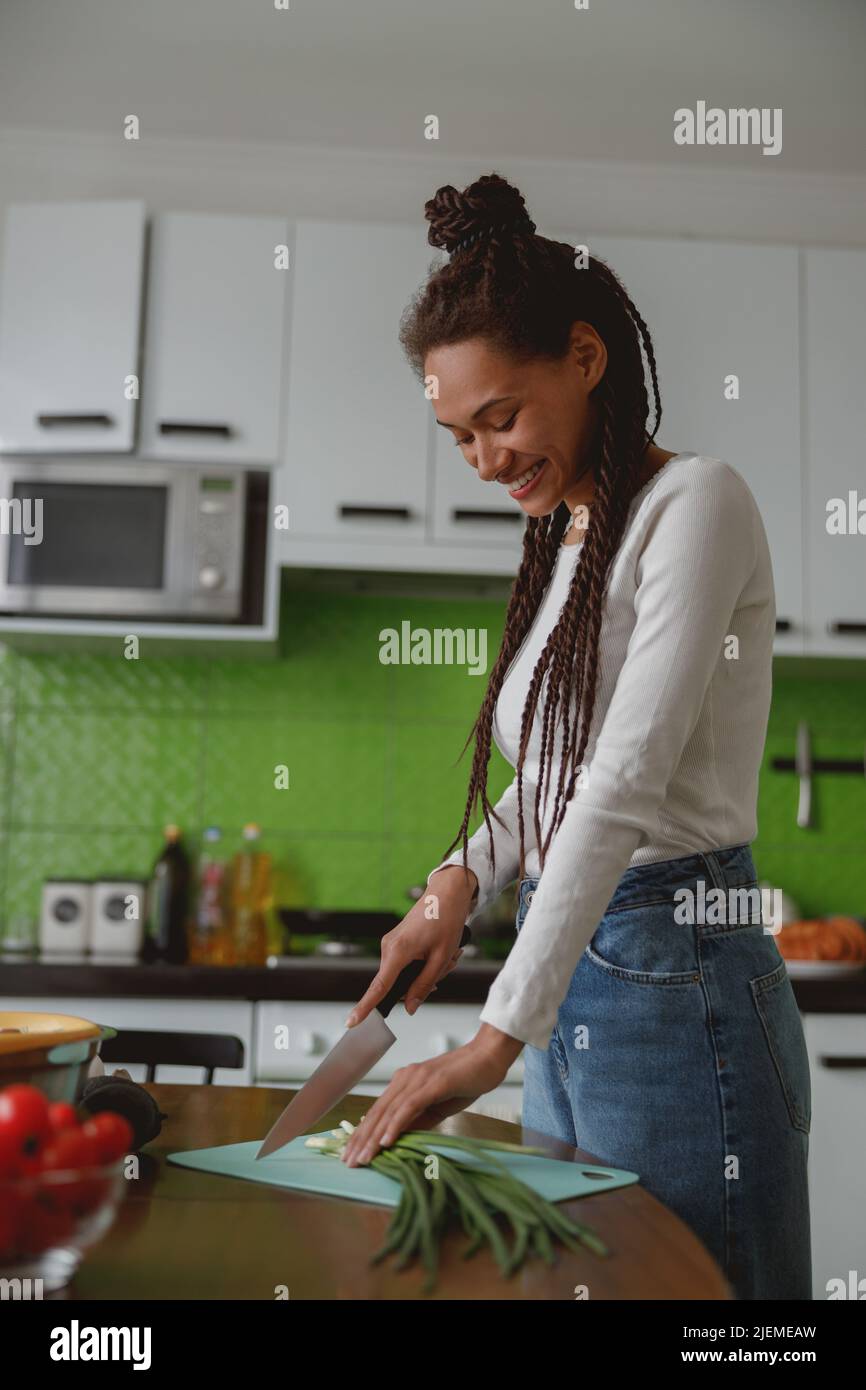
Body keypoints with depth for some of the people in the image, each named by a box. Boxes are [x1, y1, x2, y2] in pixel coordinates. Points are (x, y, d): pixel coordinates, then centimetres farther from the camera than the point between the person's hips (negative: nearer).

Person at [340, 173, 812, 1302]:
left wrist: (492, 1043, -24)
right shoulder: (566, 541, 14)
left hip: (674, 983, -8)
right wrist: (461, 881, 0)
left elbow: (626, 785, -22)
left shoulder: (696, 503, -12)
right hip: (570, 977, 8)